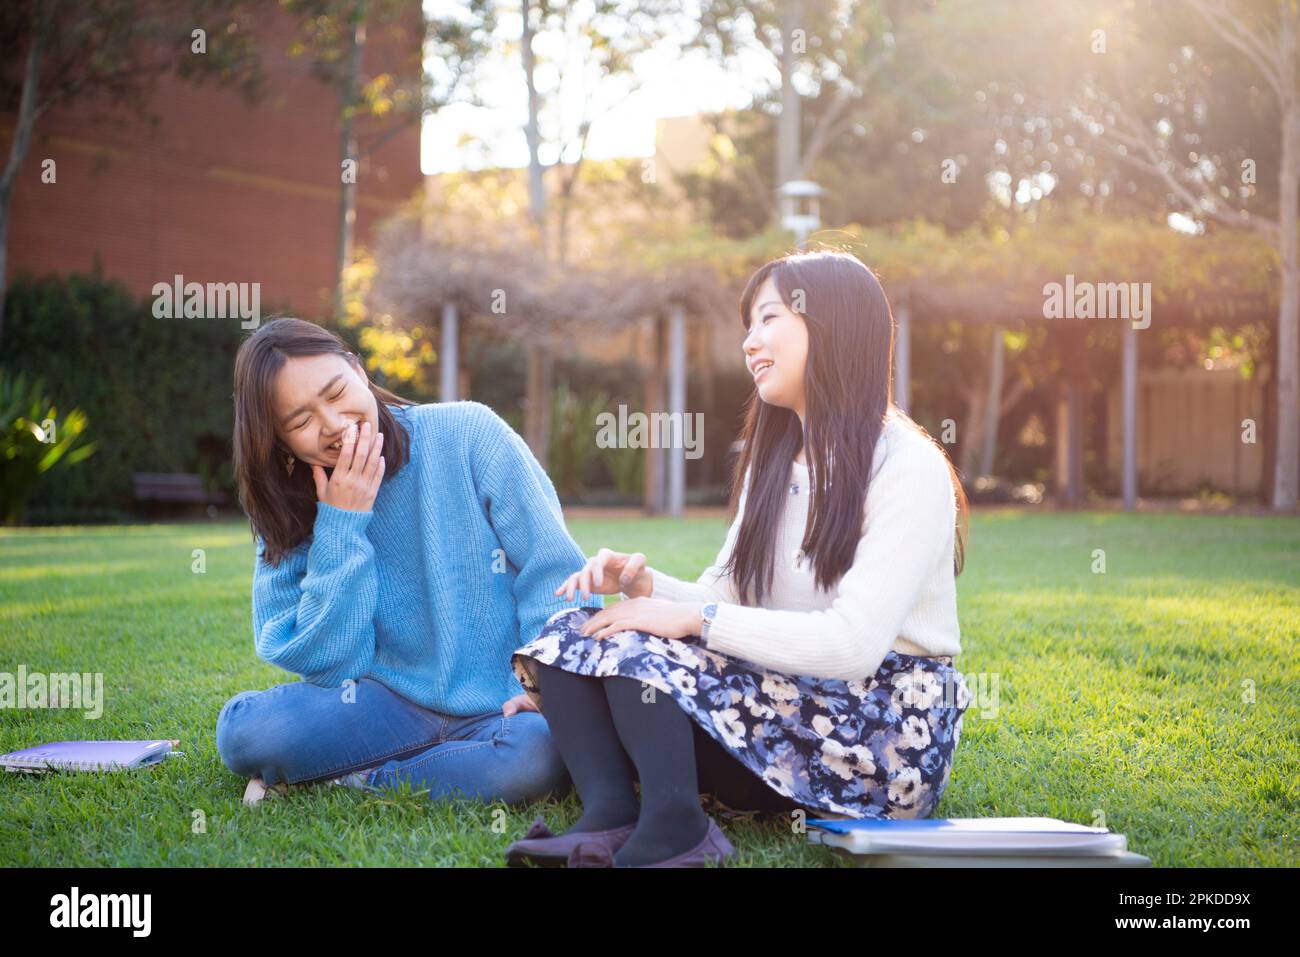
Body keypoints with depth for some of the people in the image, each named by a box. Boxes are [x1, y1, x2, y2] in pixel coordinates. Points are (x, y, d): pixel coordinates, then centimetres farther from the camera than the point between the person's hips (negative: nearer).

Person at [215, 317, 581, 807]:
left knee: (539, 753, -36)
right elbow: (326, 665, -8)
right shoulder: (290, 516, 1)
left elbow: (554, 572, -6)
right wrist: (341, 526, -13)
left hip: (505, 707, -1)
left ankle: (357, 777, -11)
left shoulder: (469, 433, -8)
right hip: (397, 703, 1)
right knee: (244, 728, -23)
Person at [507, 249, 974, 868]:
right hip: (789, 701, 8)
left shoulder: (908, 468, -12)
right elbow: (721, 599, 10)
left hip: (889, 732, -8)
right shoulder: (774, 461, 15)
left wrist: (694, 618, -23)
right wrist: (645, 585, -11)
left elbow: (854, 643, -23)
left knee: (637, 649, -26)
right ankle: (609, 817, -30)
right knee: (570, 634, -11)